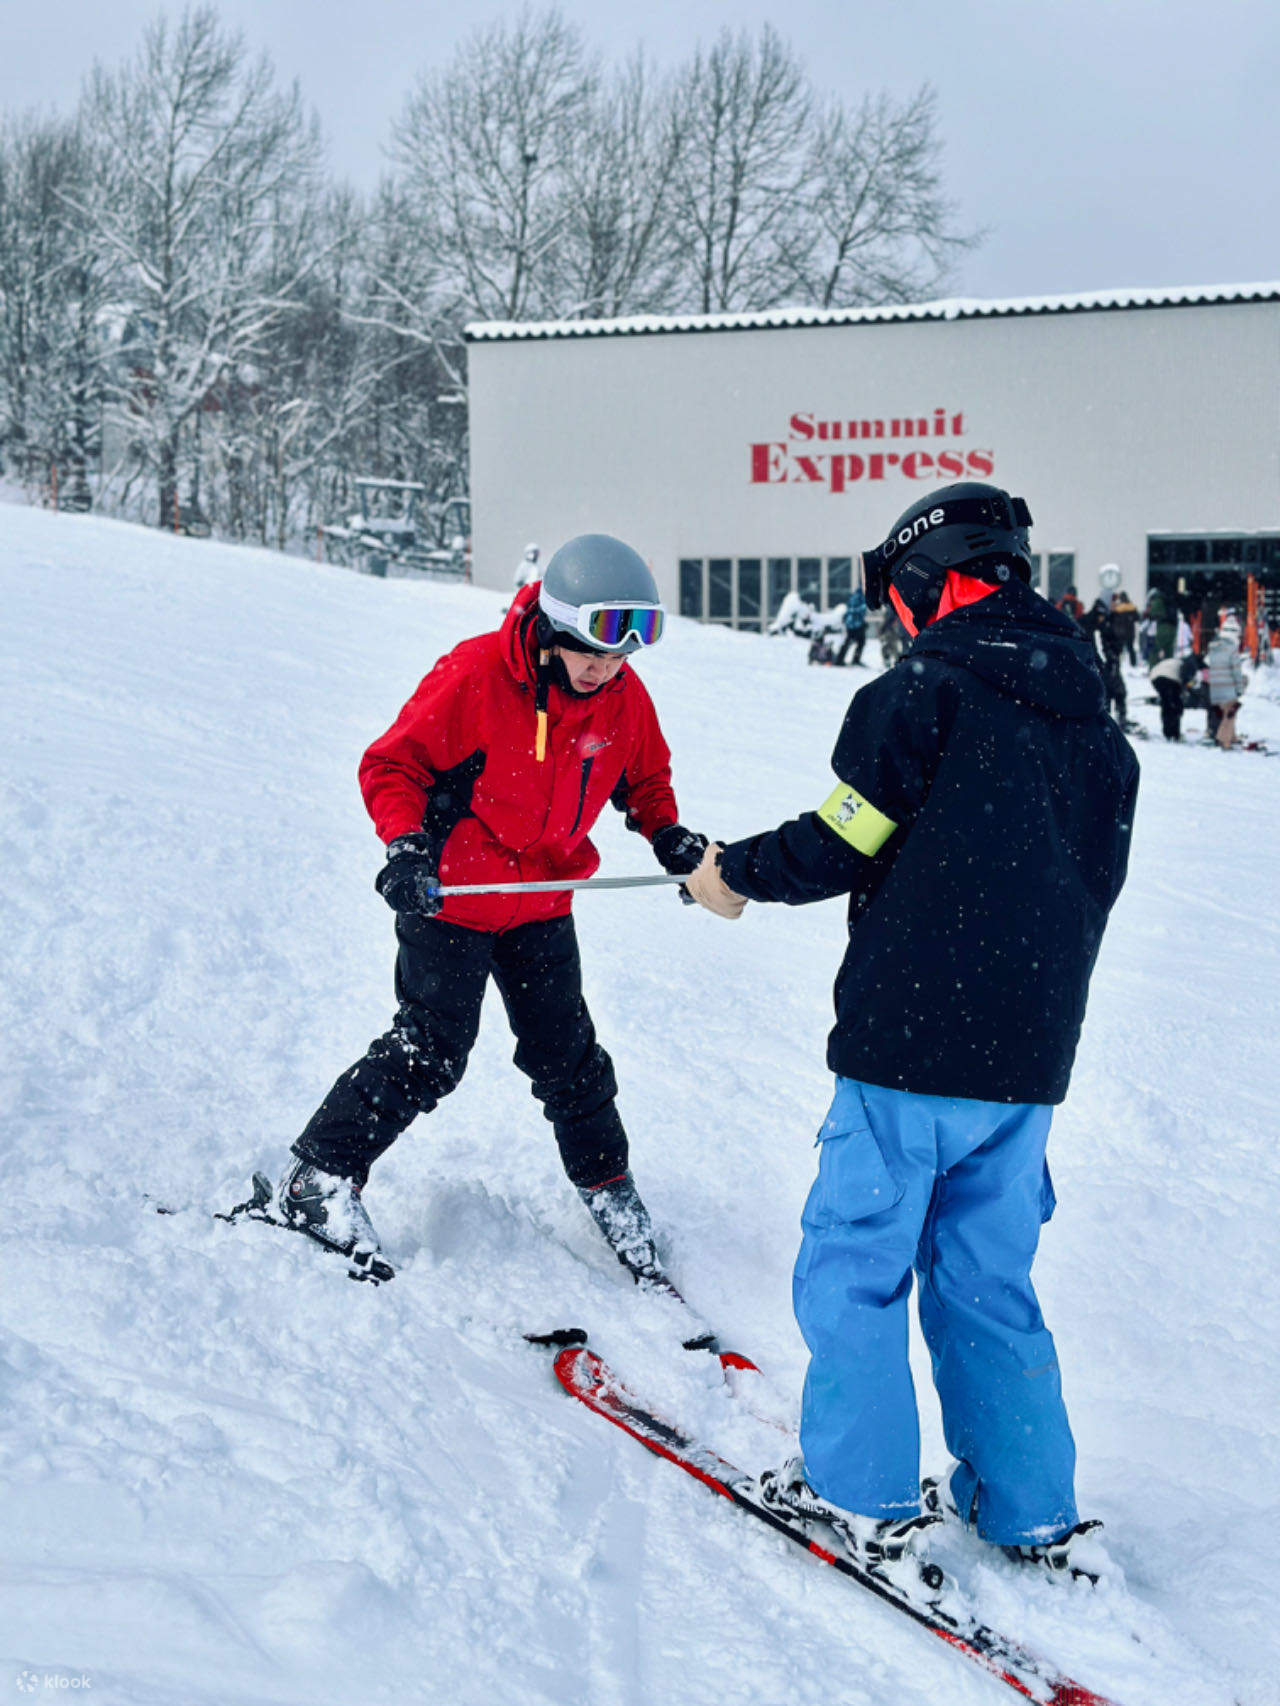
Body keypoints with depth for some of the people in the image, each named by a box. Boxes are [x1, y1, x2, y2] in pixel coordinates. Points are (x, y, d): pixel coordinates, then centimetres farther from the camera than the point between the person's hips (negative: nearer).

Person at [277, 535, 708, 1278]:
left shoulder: (625, 698, -6)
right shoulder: (476, 675, -22)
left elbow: (645, 778, 14)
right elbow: (392, 764, -15)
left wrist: (671, 839, -4)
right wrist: (407, 845, -29)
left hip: (543, 900, 5)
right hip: (449, 893, -5)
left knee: (566, 1051, 11)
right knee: (432, 1049, -6)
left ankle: (607, 1182, 31)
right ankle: (320, 1175, 8)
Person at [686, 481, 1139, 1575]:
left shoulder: (927, 692, -10)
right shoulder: (1094, 725, 11)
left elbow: (841, 844, -10)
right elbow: (1090, 882, 16)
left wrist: (738, 872, 8)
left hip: (910, 1044, -7)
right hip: (1032, 1058, 7)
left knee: (855, 1264, 7)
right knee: (986, 1279, 16)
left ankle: (862, 1493, 12)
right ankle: (1030, 1510, 20)